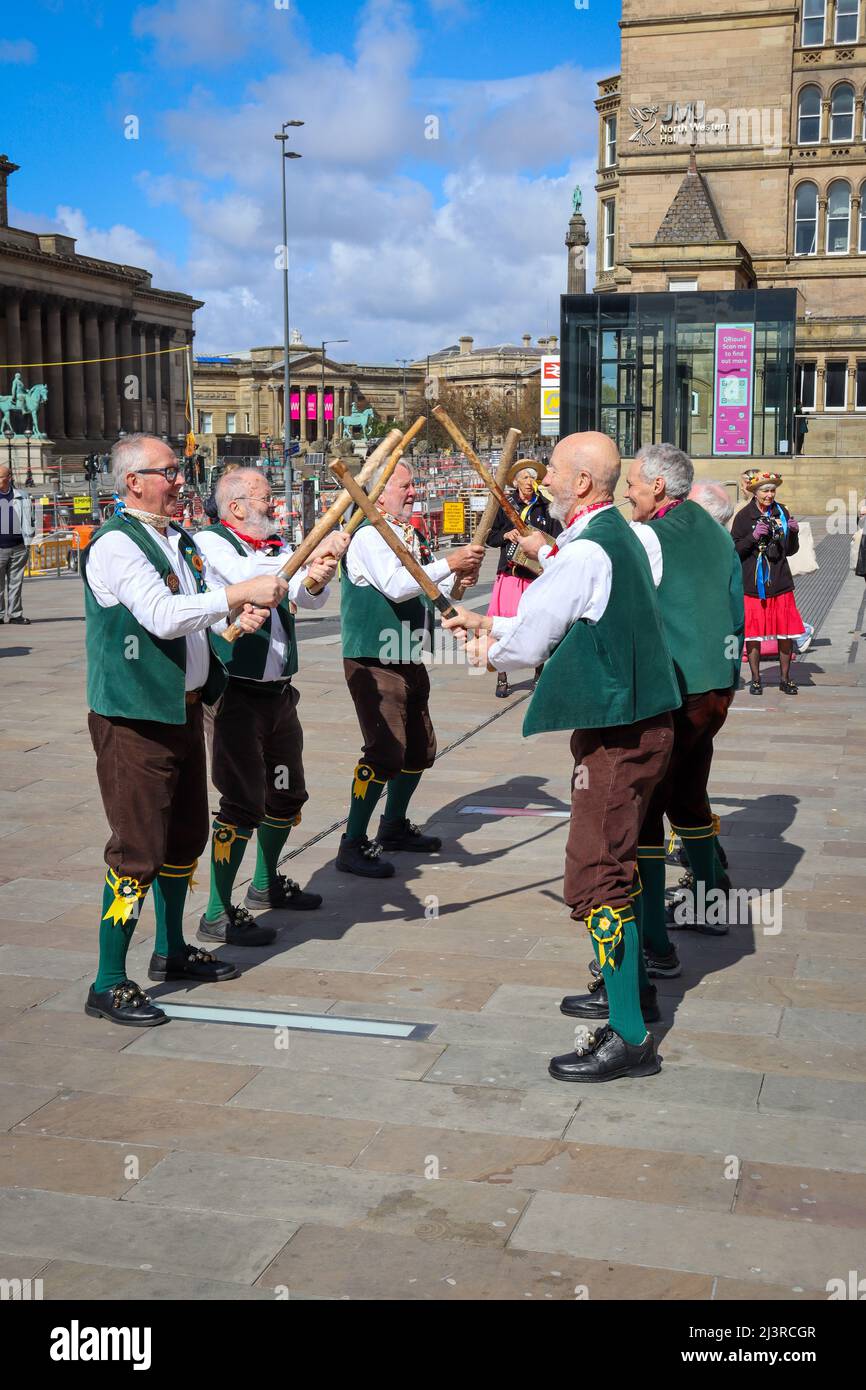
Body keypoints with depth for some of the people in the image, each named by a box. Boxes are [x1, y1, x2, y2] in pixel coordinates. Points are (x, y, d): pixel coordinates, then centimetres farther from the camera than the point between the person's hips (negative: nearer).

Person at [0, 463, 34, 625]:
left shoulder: (21, 496, 9)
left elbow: (28, 519, 15)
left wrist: (27, 541, 8)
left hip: (18, 546, 2)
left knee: (16, 582, 5)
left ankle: (15, 614, 10)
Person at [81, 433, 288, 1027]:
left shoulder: (181, 539, 13)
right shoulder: (115, 545, -15)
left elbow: (200, 613, 19)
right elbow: (164, 617, -26)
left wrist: (240, 616, -3)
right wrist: (241, 592, -23)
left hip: (185, 709, 9)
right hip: (136, 719, -9)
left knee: (185, 838, 18)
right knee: (137, 849, -6)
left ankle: (171, 951, 36)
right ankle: (109, 985, 4)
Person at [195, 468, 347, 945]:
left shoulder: (279, 548, 10)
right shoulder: (210, 542, -8)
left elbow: (312, 597, -3)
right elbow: (247, 576, -26)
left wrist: (315, 578, -26)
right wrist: (309, 557, -32)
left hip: (280, 692, 7)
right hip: (237, 695, -7)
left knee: (286, 795, 18)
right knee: (242, 803, -7)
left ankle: (266, 884, 39)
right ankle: (217, 915, 2)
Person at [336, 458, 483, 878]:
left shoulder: (411, 536, 13)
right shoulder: (368, 536, -13)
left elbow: (427, 588, 20)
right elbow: (396, 586, -27)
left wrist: (458, 580, -1)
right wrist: (449, 564, -26)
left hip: (409, 661, 10)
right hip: (374, 663, -9)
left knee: (420, 749, 17)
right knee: (385, 752, -15)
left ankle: (394, 827, 35)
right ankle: (353, 845, -6)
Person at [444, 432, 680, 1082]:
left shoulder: (584, 551, -19)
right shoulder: (622, 536, 11)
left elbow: (527, 645, -13)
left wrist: (490, 650, 8)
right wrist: (491, 622, 26)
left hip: (617, 734, -10)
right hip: (638, 720, 10)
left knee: (595, 877, -7)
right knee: (615, 862, 22)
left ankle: (630, 1038, -3)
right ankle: (629, 986, 36)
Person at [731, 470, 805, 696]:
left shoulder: (782, 512, 7)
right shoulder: (744, 516, -2)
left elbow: (791, 550, 11)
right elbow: (734, 550, -5)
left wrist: (793, 532, -7)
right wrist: (753, 536, -18)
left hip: (781, 583, 3)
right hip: (753, 584, -3)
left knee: (786, 633, 4)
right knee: (754, 634, 2)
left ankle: (785, 679, 17)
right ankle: (756, 679, 14)